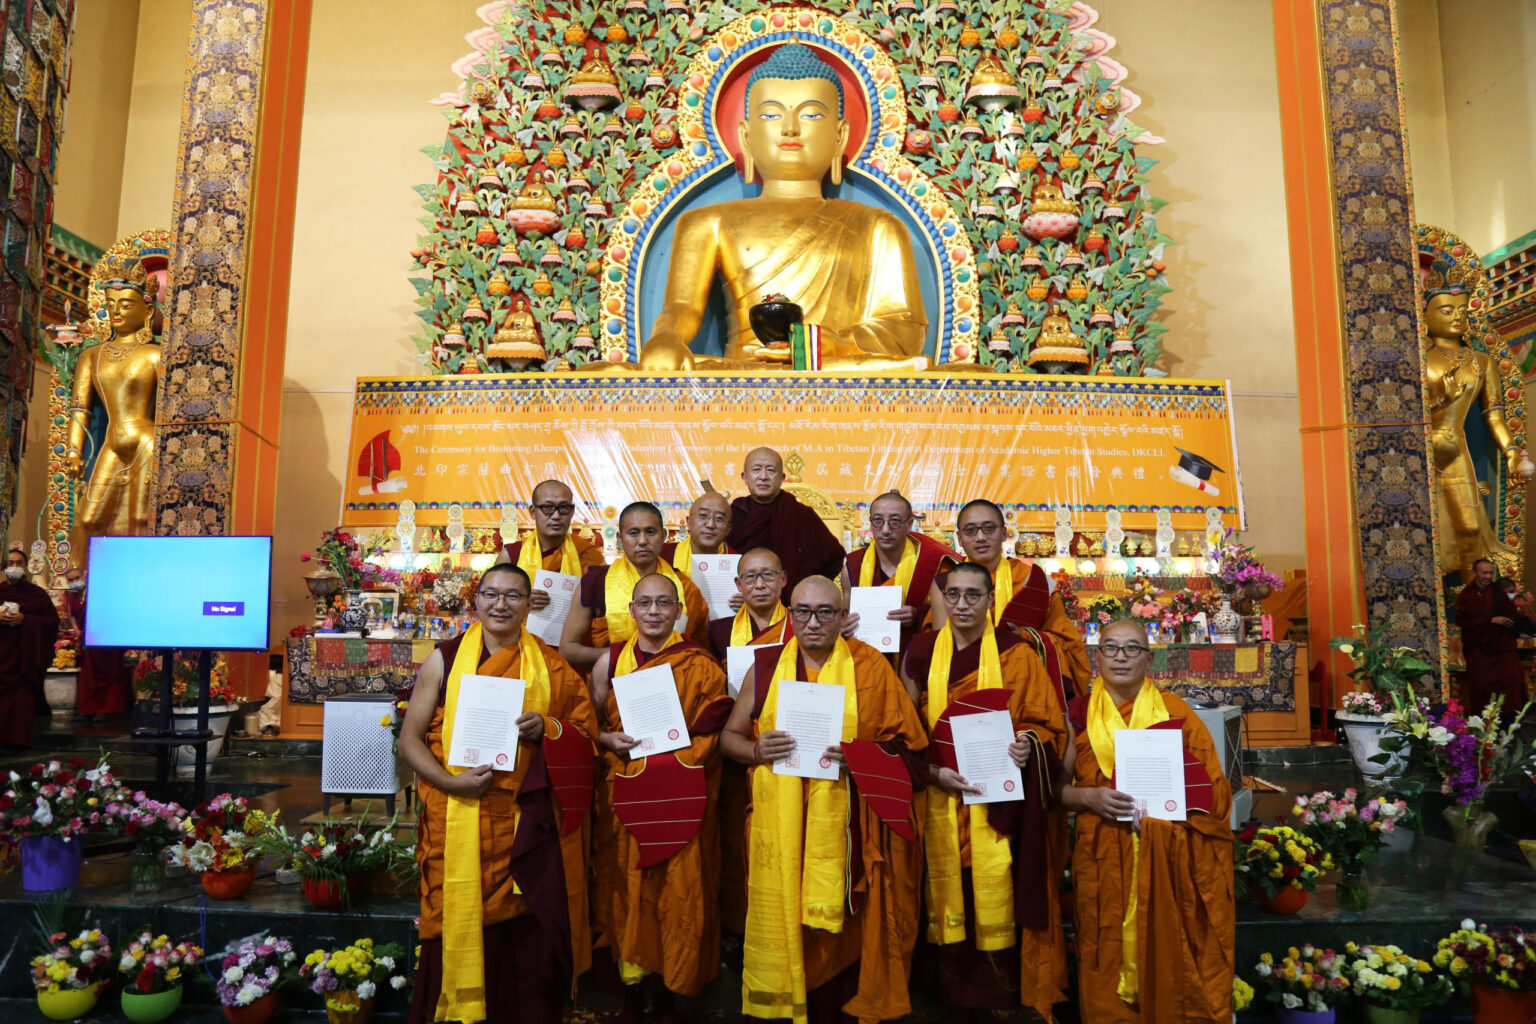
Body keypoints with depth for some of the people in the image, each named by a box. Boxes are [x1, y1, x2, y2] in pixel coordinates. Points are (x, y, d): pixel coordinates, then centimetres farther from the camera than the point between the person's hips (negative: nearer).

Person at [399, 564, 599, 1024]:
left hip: (528, 826, 1)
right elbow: (409, 738, 3)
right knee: (460, 927, 3)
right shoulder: (444, 659, 4)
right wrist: (451, 781, -13)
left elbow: (587, 728, 8)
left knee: (527, 934, 3)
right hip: (458, 822, -1)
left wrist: (547, 728, -12)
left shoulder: (550, 666, 8)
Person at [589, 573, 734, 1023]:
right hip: (624, 796, 2)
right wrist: (609, 740, -9)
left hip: (682, 799, -1)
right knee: (628, 889, 5)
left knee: (678, 892, 2)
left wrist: (673, 762, -16)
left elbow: (710, 734, -3)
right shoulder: (610, 660, 5)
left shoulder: (701, 666, -1)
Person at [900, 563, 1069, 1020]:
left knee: (998, 897, -1)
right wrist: (935, 772, -12)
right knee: (952, 897, 7)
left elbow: (1050, 724, 2)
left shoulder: (1017, 653, -1)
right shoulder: (921, 651, 3)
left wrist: (1028, 742, -19)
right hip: (942, 797, 2)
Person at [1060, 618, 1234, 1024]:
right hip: (1104, 862, 0)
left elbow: (1215, 790, 2)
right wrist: (1091, 797, -13)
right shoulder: (1078, 715, 4)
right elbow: (1058, 789, 6)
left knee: (1173, 963, 1)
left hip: (1172, 863, 0)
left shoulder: (1175, 710, 4)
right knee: (1112, 967, 2)